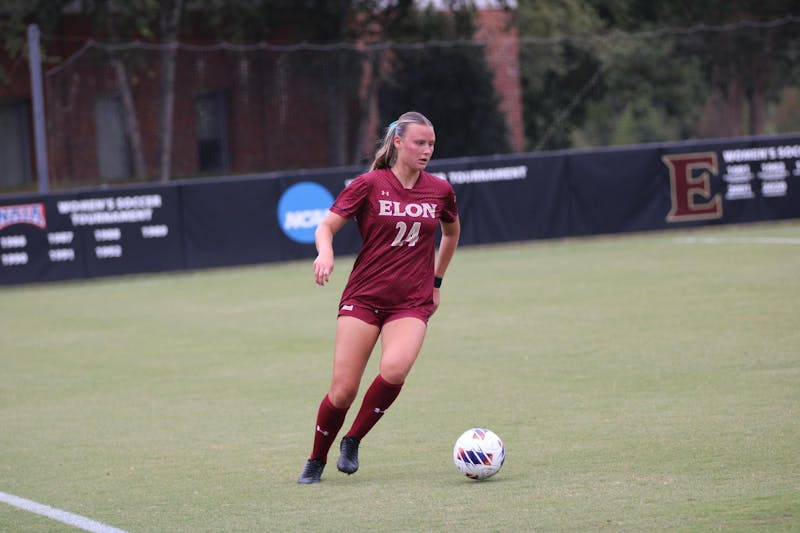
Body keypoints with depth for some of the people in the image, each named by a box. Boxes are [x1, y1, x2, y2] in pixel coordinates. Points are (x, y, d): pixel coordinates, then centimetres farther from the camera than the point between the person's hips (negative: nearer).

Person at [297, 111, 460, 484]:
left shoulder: (439, 190, 6)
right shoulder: (369, 185, -3)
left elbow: (451, 233, 26)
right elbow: (326, 226, -2)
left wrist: (436, 282, 25)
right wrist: (325, 252, -23)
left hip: (412, 303, 2)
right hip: (363, 298, -1)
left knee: (394, 369, -28)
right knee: (343, 391, -8)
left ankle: (353, 441, -5)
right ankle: (316, 461, 16)